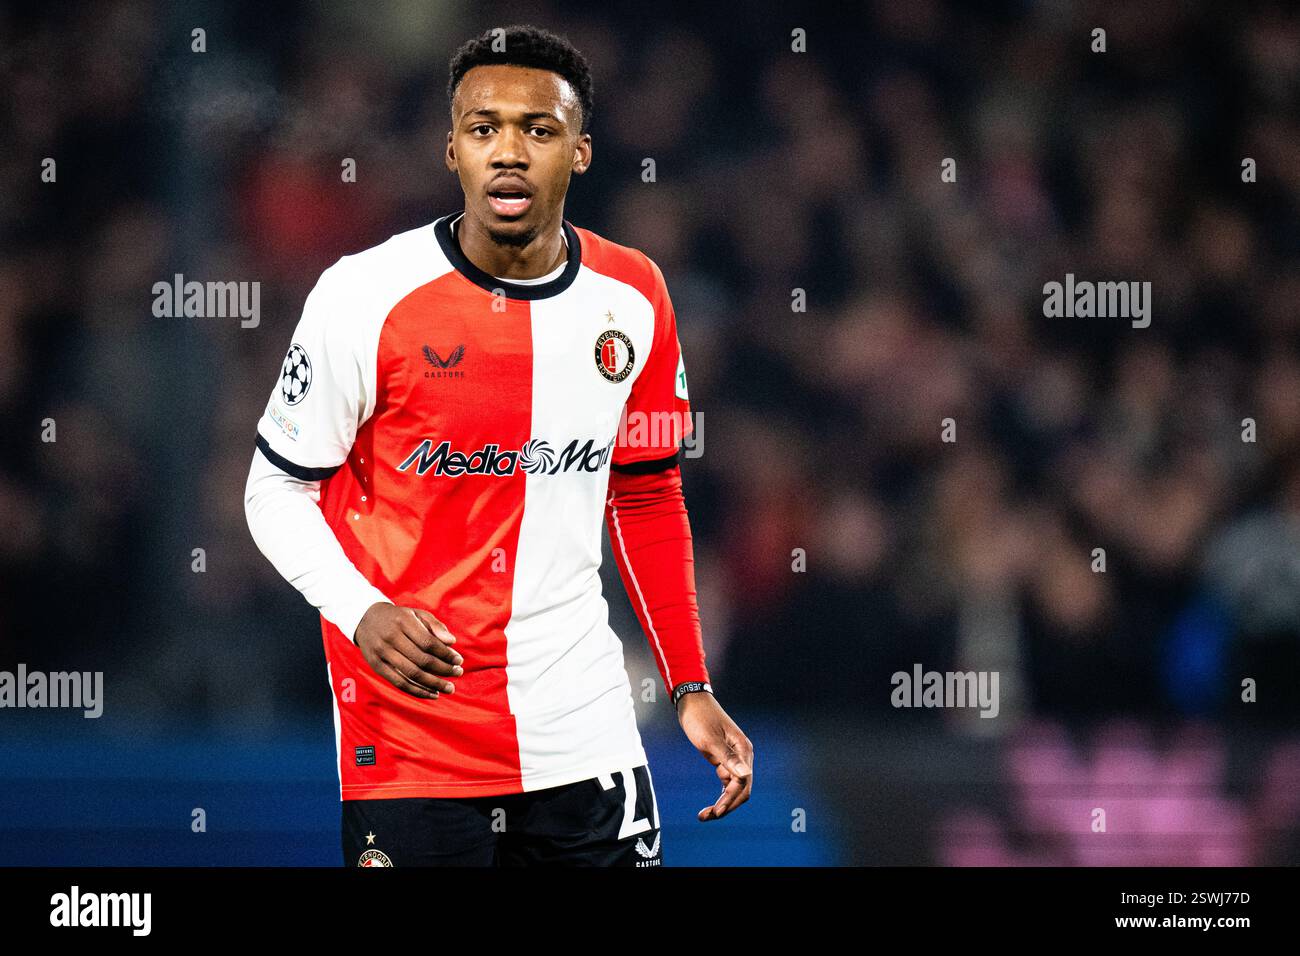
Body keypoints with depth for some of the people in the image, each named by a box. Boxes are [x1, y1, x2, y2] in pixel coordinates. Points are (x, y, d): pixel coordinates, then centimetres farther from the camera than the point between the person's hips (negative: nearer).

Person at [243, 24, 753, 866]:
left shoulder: (633, 296, 3)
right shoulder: (367, 295, -10)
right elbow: (279, 490, -3)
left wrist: (691, 688, 11)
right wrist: (361, 612, -20)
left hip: (585, 737, 4)